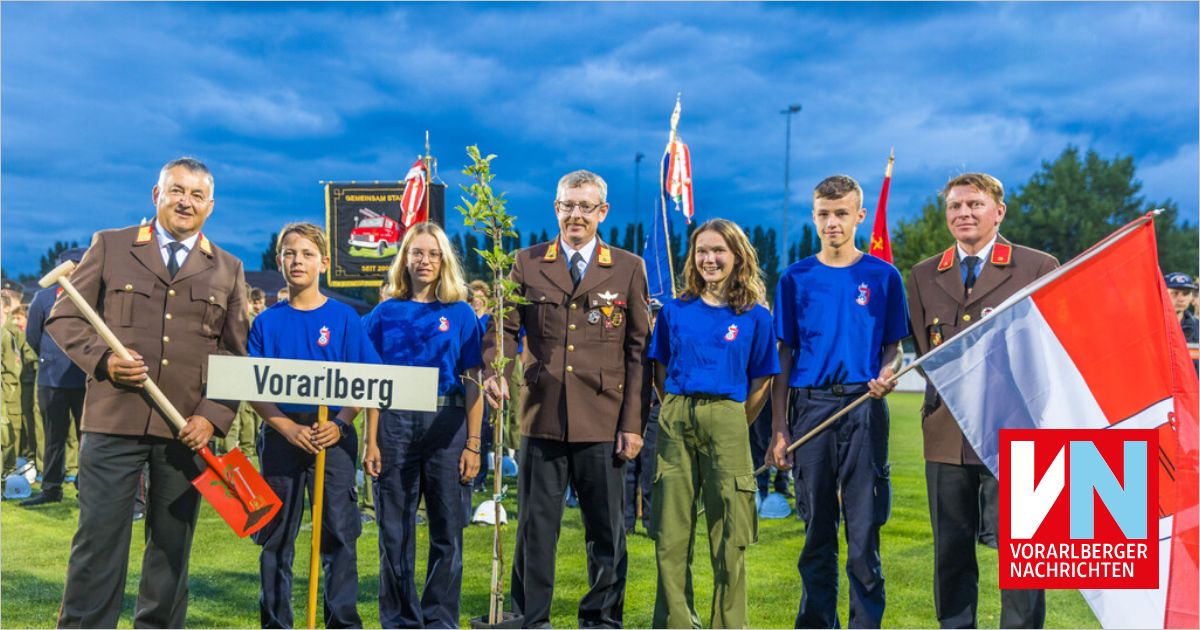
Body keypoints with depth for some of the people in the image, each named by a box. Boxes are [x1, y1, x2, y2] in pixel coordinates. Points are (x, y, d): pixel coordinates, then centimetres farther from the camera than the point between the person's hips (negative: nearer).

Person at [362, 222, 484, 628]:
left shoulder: (461, 314, 5)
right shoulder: (384, 314, 8)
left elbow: (473, 382, 2)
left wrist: (473, 445, -4)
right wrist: (371, 442, -1)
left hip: (446, 424, -1)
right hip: (395, 424, 1)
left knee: (447, 530, 4)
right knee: (394, 530, 6)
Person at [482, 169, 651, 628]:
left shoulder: (628, 268, 6)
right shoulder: (527, 263, 8)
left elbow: (638, 350, 3)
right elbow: (504, 326, 6)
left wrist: (633, 422, -3)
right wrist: (494, 372, -16)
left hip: (603, 422, 0)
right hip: (542, 417, 1)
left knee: (606, 529, 7)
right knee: (535, 525, 8)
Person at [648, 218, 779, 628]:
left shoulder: (755, 317, 4)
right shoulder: (675, 311, 9)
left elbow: (761, 382, 6)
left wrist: (734, 425, 1)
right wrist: (680, 412, 7)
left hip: (726, 421, -2)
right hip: (675, 420, 2)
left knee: (728, 533, 2)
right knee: (670, 531, 4)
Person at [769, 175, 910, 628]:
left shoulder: (884, 276, 6)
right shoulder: (796, 279, 8)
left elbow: (893, 345, 10)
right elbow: (784, 356, 8)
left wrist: (886, 373, -14)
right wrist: (779, 429, 2)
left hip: (863, 408, -1)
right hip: (810, 407, 1)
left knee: (864, 524, 0)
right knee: (817, 526, 8)